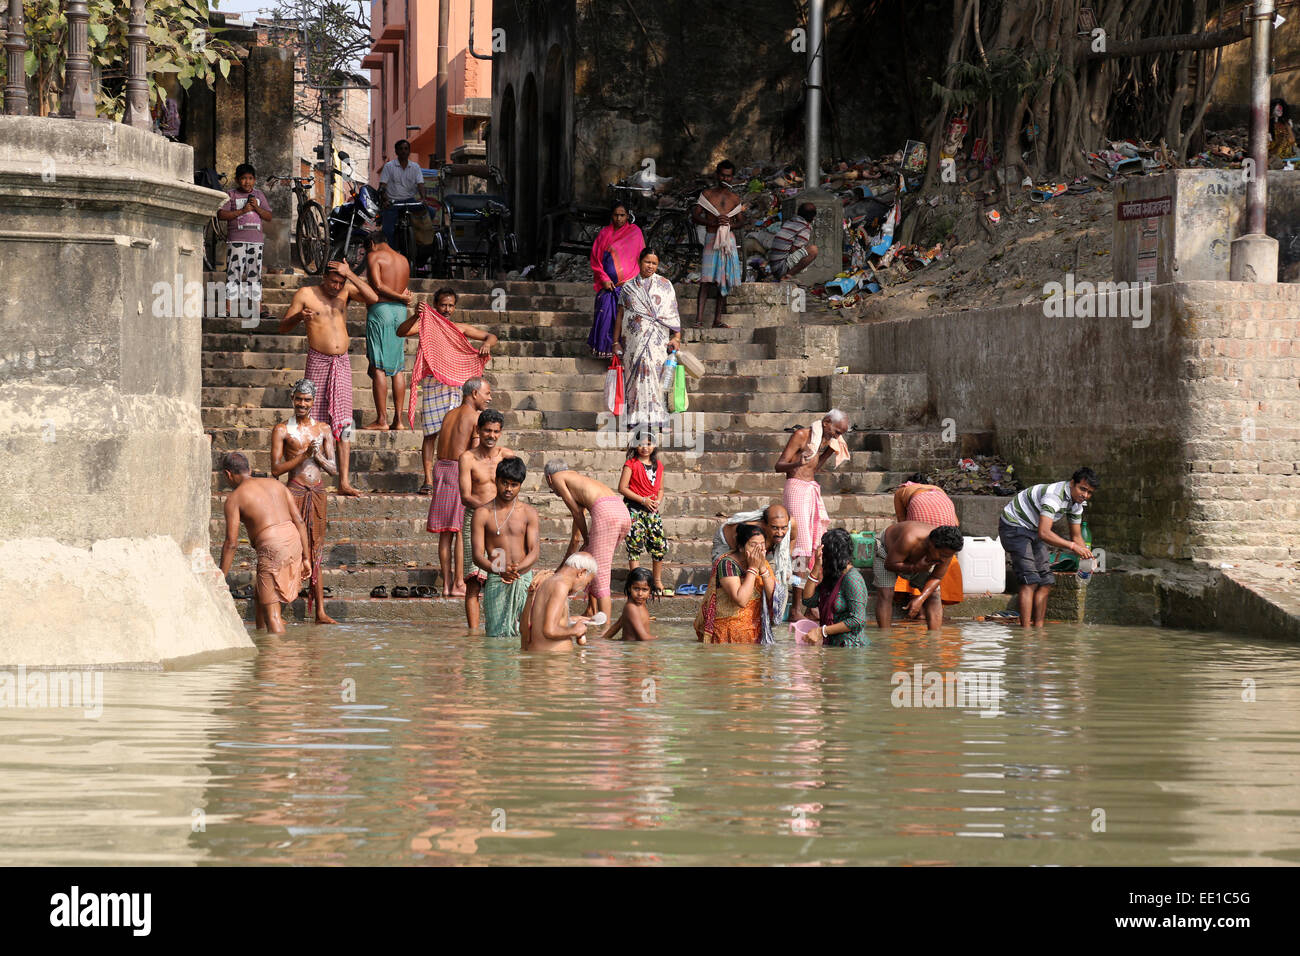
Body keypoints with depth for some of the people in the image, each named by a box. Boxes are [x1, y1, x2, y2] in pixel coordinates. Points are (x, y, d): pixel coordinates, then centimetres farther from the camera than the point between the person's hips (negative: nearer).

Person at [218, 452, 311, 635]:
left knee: (271, 613, -2)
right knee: (261, 598, 24)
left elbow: (231, 543, -3)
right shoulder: (275, 484, 18)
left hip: (271, 547, -7)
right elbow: (299, 520, 13)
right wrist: (306, 557, 15)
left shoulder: (234, 498, 2)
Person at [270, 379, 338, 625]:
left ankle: (320, 612, 6)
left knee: (315, 555, 6)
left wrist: (319, 456, -10)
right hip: (295, 492, -4)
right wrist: (304, 456, -15)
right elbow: (275, 469, -6)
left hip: (318, 494, 4)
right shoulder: (282, 430, 1)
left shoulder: (323, 429, 12)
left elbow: (333, 469, 10)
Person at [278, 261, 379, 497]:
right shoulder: (305, 294, -1)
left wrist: (350, 275, -14)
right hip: (318, 362, -2)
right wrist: (299, 316, -20)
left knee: (344, 422, -5)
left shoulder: (345, 290, 8)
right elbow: (283, 328, 1)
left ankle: (344, 482, -8)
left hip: (342, 364, 2)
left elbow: (373, 298, -8)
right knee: (314, 421, -2)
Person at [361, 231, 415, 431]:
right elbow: (405, 292, 16)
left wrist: (402, 298, -7)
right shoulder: (404, 261, 17)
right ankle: (398, 419, 4)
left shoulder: (374, 256, -3)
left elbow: (378, 286, -14)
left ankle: (381, 419, -9)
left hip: (380, 309, -6)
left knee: (378, 367, -5)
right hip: (400, 311, 6)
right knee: (398, 368, 7)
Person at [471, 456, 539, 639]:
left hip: (525, 579, 1)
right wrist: (500, 571, -23)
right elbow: (477, 555, -4)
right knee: (498, 634, -7)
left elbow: (535, 551, -1)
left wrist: (518, 568, -21)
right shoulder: (483, 513, 1)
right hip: (496, 581, -1)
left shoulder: (528, 512, 6)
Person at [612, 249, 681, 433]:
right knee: (637, 377, -4)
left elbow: (673, 314, 6)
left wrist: (677, 337, -6)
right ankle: (638, 420, -2)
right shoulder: (628, 287, 14)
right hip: (634, 340, 1)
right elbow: (620, 315, 15)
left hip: (657, 340, -1)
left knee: (654, 375, -10)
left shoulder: (664, 285, 10)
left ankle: (655, 419, -11)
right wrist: (616, 342, 9)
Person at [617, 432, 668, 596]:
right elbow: (622, 488, -9)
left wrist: (658, 501, -1)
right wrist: (643, 500, -14)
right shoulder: (631, 464, -3)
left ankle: (658, 583, 14)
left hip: (652, 509, 5)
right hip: (634, 508, -5)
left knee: (660, 545, 2)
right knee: (635, 545, -8)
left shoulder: (658, 465, 14)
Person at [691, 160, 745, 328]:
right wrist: (714, 222, -16)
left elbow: (741, 221, 18)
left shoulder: (735, 199, 15)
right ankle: (699, 319, -20)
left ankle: (718, 320, 9)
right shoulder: (707, 194, 5)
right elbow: (695, 216, 0)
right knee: (706, 280, -14)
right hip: (712, 239, -4)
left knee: (723, 282, 4)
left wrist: (730, 224, -5)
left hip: (729, 239, 4)